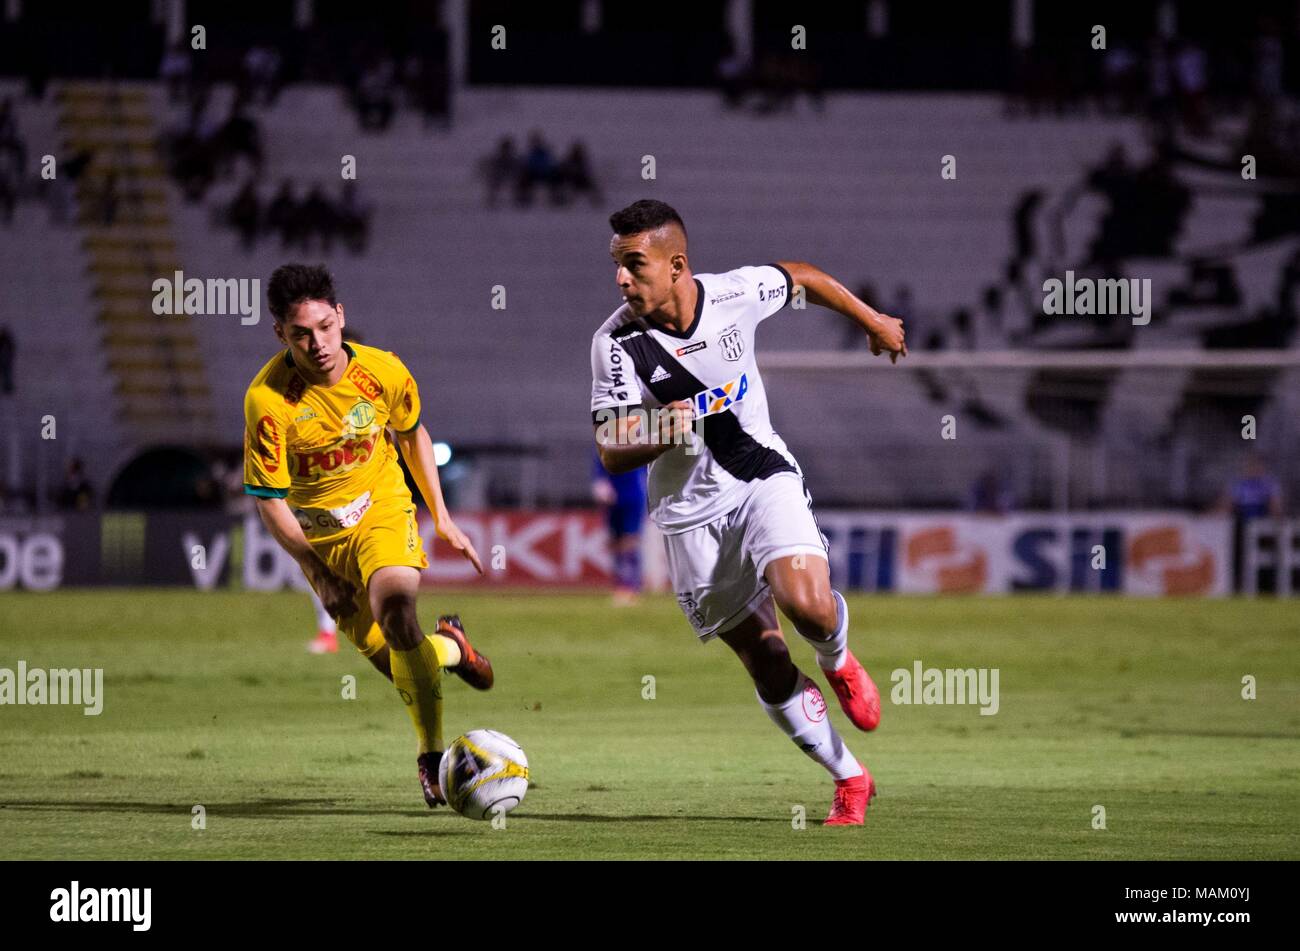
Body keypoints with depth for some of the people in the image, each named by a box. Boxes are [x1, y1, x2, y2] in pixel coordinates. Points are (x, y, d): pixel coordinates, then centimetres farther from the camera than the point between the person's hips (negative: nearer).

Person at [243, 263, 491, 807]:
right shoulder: (267, 399, -24)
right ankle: (448, 649, 40)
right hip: (316, 529, 0)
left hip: (382, 507, 0)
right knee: (395, 663, 2)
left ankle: (431, 753, -17)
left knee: (395, 609, -30)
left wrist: (442, 518, 9)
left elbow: (411, 435, 7)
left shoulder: (384, 371, -16)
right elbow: (269, 500, -15)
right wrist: (317, 573, -16)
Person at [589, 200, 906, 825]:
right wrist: (660, 435, -36)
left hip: (766, 478, 0)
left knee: (807, 605, -26)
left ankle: (839, 663, 12)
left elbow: (802, 278, 11)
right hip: (691, 511, 0)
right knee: (768, 669, 0)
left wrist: (873, 321, 24)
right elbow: (612, 455, -15)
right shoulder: (616, 343, -16)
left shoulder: (736, 293, -12)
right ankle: (850, 781, 19)